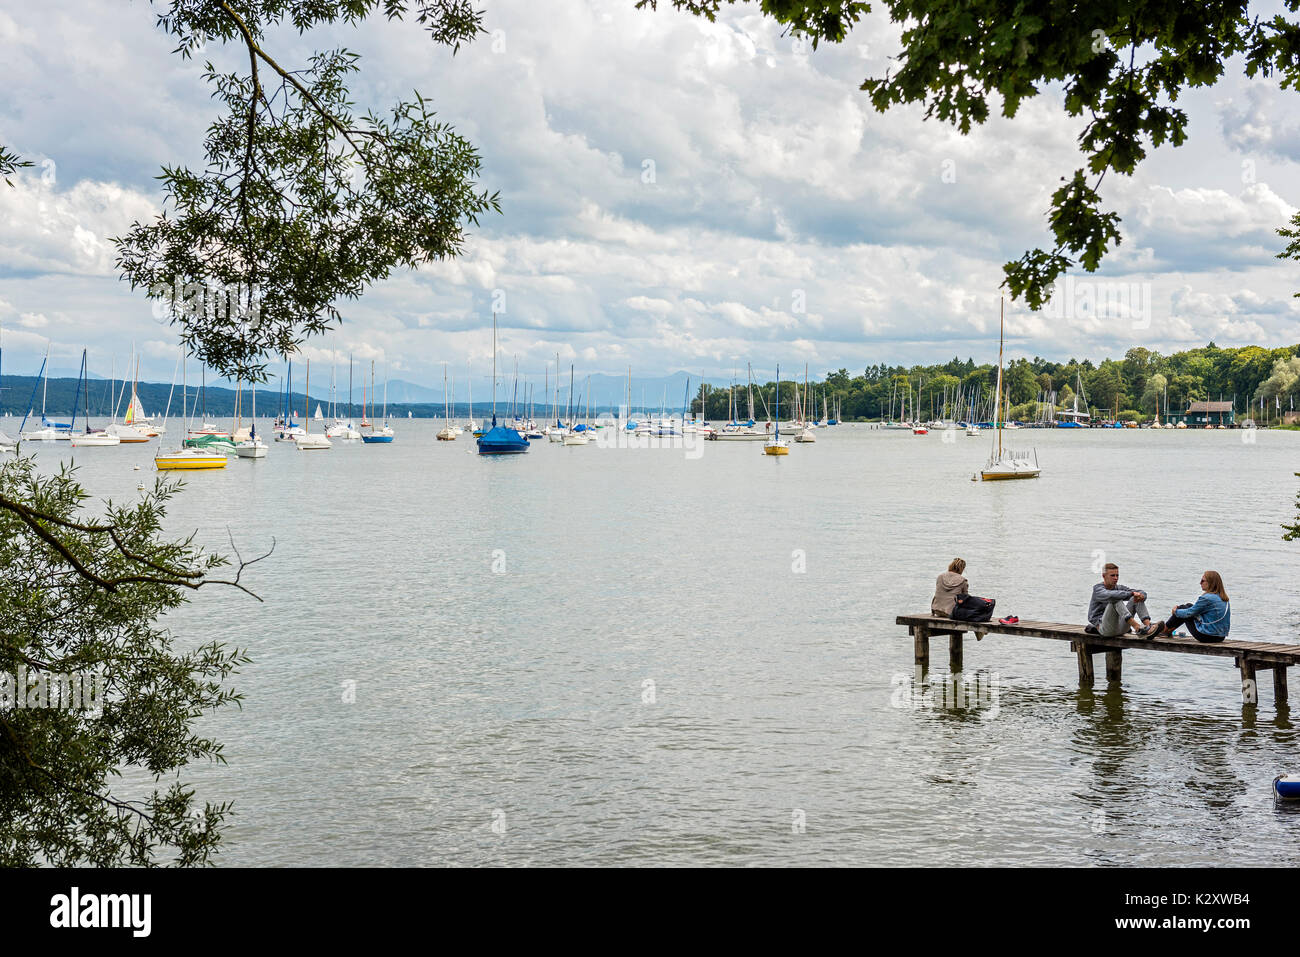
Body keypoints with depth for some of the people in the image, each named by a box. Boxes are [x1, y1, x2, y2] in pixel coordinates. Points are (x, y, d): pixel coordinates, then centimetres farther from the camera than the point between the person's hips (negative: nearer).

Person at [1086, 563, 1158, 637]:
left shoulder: (1119, 588, 12)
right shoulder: (1097, 588, -7)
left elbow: (1142, 593, 4)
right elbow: (1111, 595, -30)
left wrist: (1141, 595, -21)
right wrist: (1132, 593, -32)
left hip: (1120, 628, 6)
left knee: (1137, 598, -7)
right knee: (1116, 599, -29)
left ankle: (1148, 626, -28)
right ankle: (1138, 628, -41)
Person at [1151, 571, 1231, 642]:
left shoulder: (1206, 598, -19)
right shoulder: (1224, 599, 6)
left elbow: (1188, 613, -8)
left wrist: (1176, 611, 12)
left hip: (1206, 636, -8)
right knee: (1189, 606, 21)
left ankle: (1166, 629, 29)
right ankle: (1169, 629, 35)